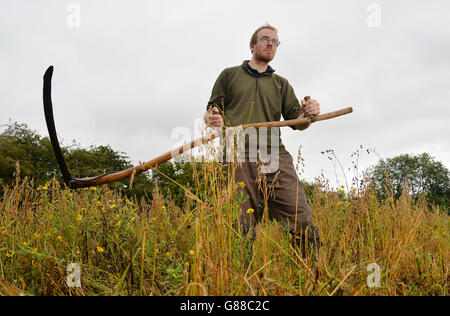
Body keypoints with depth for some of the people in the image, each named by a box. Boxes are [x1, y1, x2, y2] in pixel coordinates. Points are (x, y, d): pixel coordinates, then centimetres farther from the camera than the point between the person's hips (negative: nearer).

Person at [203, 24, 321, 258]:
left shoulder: (281, 84, 27)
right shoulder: (229, 75, 21)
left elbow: (296, 122, 16)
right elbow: (210, 112, 17)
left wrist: (307, 114, -8)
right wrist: (212, 119, -8)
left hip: (276, 158, 2)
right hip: (239, 159, -2)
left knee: (302, 220, -11)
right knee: (242, 231, -9)